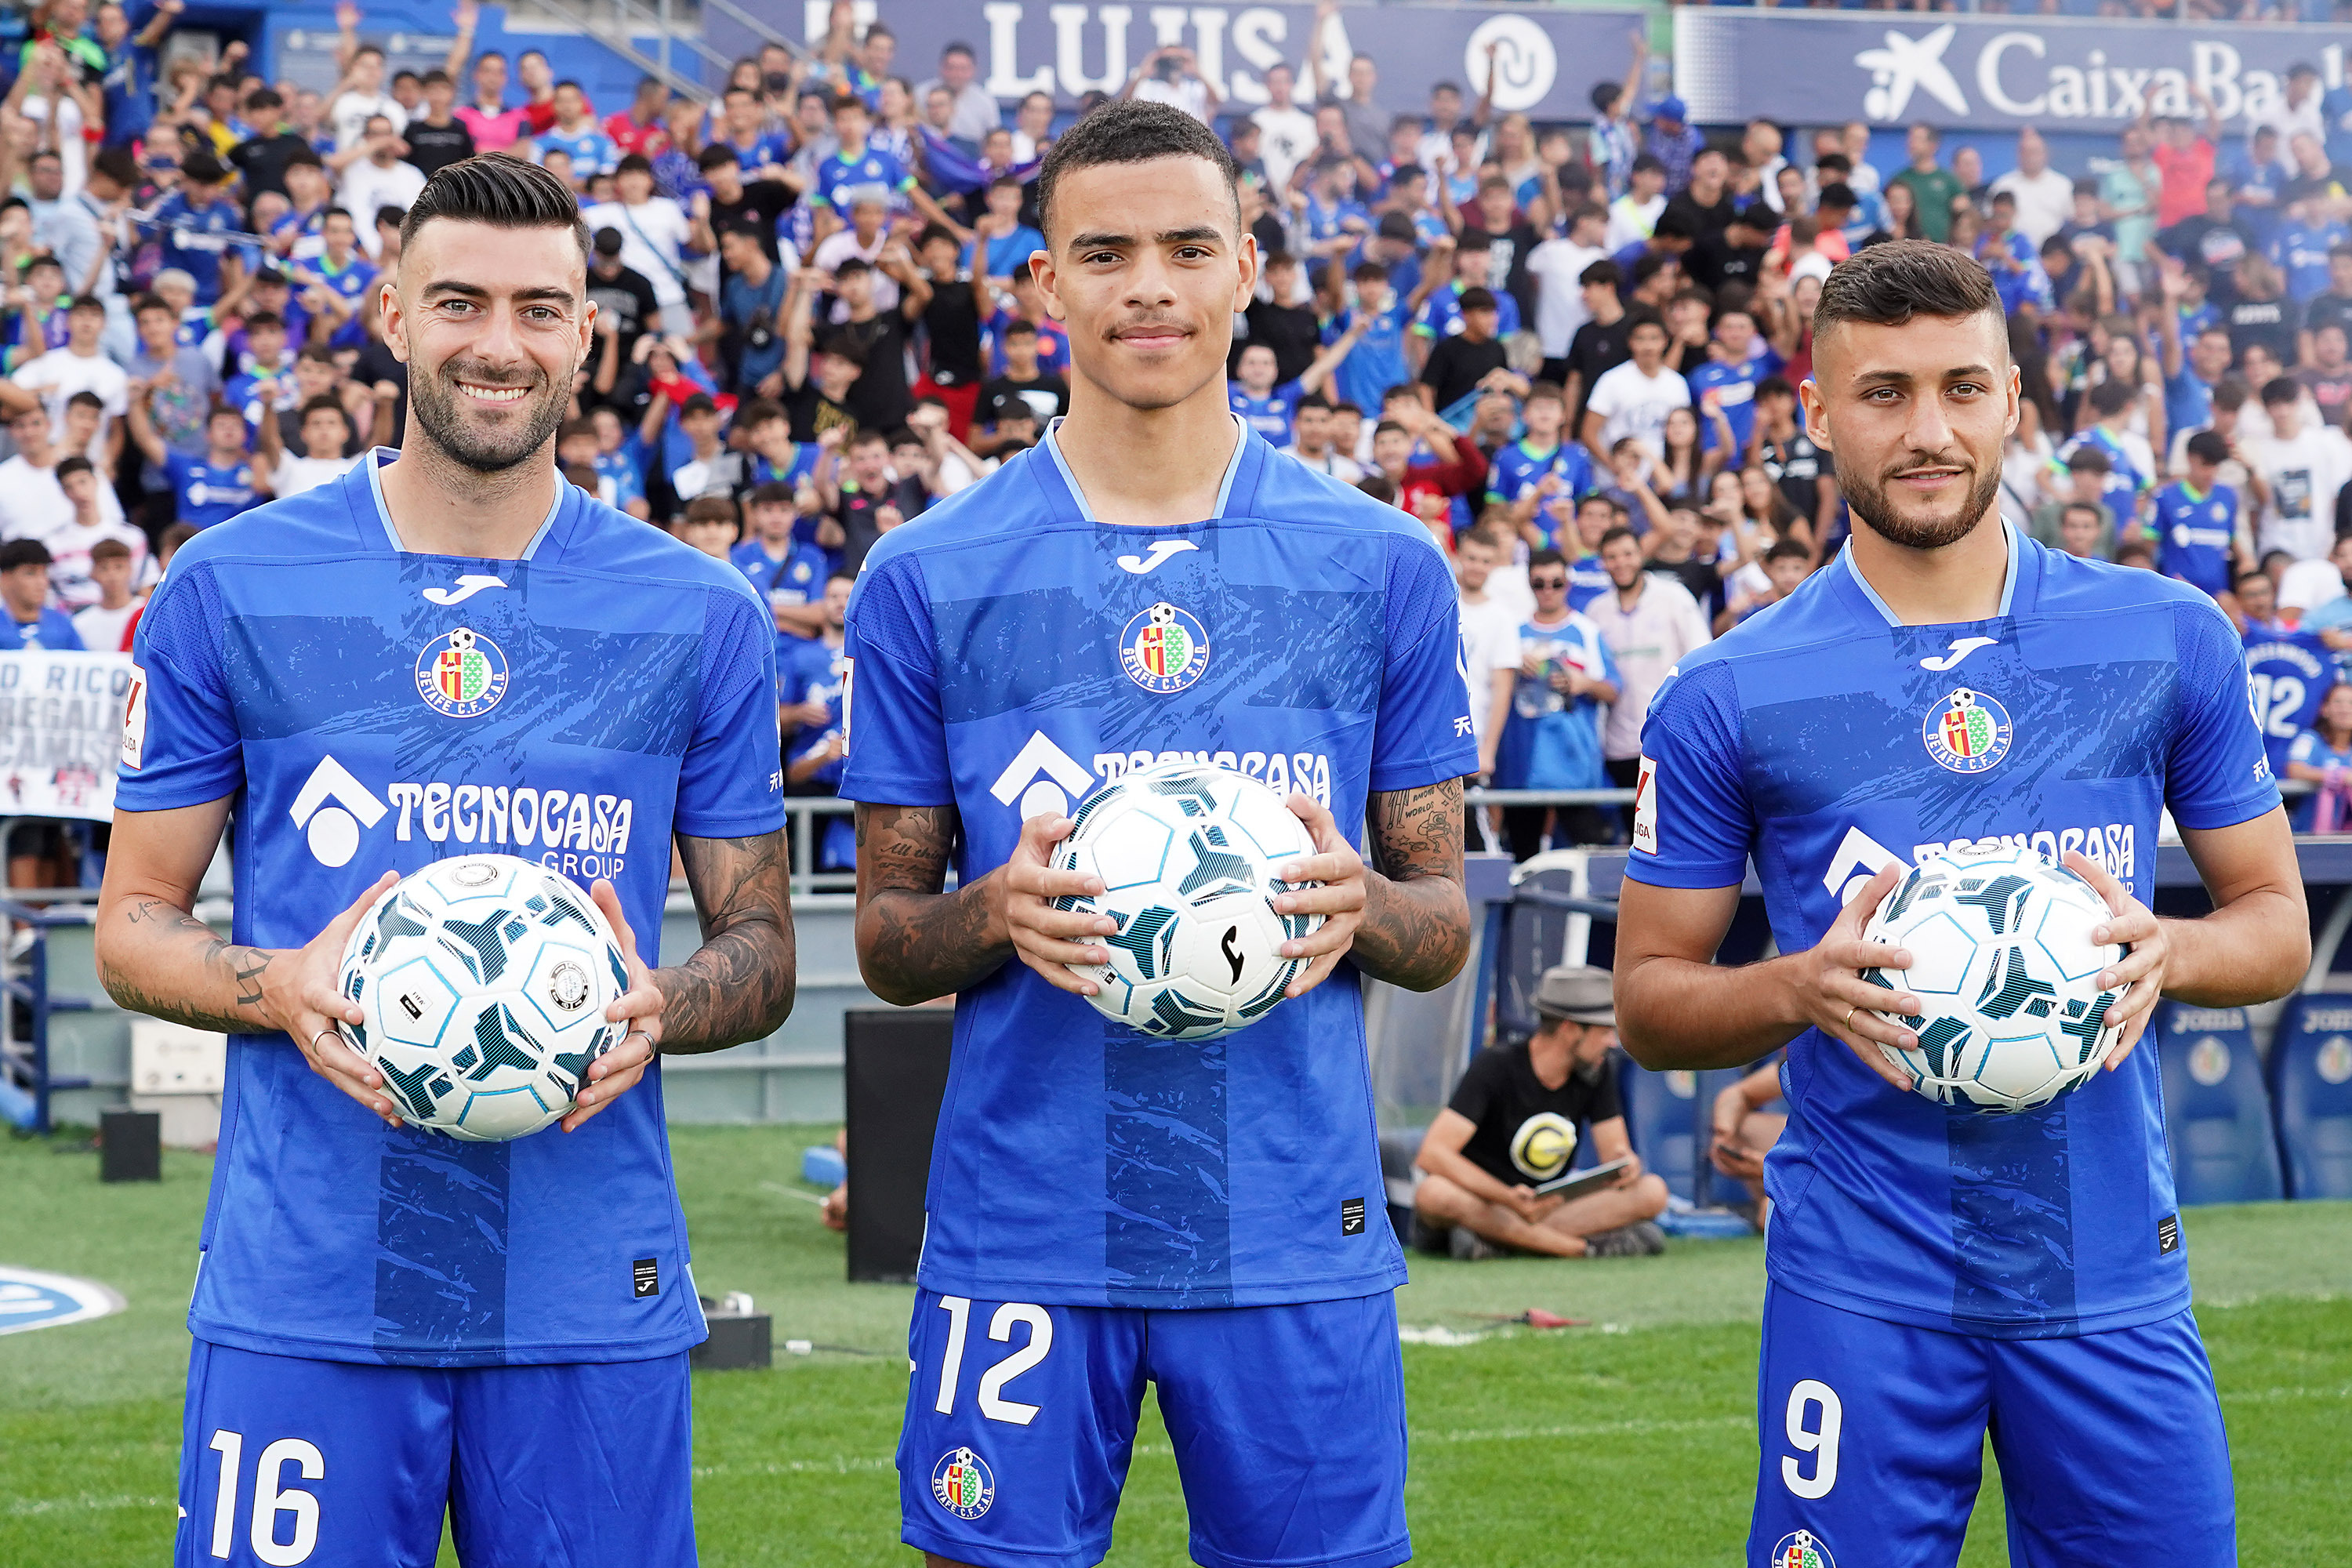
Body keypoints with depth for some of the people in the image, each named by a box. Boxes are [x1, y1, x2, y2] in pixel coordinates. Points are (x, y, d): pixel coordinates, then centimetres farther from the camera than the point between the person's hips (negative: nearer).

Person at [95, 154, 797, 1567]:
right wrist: (284, 989, -13)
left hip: (591, 1296, 1)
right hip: (304, 1295, -1)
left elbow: (765, 950, 12)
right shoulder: (230, 590, 4)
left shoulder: (701, 616, 7)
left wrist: (658, 1008, -11)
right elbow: (135, 922, 8)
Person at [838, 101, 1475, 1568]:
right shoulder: (931, 578, 4)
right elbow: (885, 939, 8)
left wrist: (1363, 906, -13)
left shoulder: (1383, 567, 5)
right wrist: (997, 912, -14)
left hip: (1297, 1233, 1)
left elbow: (1445, 923, 10)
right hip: (1023, 1222, 0)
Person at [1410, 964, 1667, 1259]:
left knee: (1652, 1191, -17)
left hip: (1546, 1208, 5)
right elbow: (1432, 1155, -23)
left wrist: (1626, 1164, -24)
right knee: (1434, 1194, -39)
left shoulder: (1598, 1072, 2)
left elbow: (1614, 1150, 4)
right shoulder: (1496, 1066, -15)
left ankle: (1496, 1241, -26)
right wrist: (1509, 1199, -37)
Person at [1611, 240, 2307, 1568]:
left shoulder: (2169, 642, 4)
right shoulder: (1729, 699, -1)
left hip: (2110, 1264, 2)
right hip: (1865, 1286, -2)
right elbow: (1650, 996, 5)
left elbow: (2278, 922, 11)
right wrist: (1802, 988, -15)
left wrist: (2163, 950, -11)